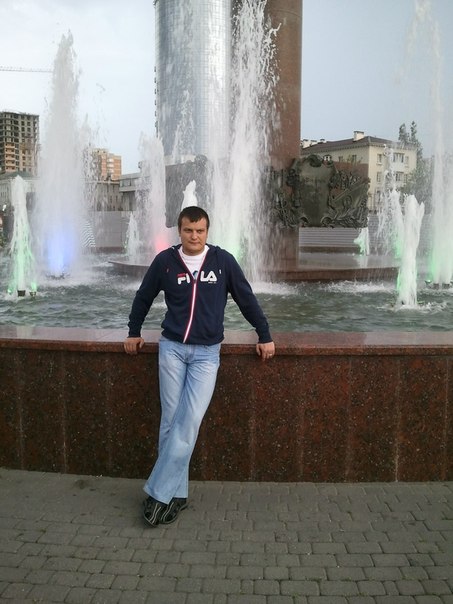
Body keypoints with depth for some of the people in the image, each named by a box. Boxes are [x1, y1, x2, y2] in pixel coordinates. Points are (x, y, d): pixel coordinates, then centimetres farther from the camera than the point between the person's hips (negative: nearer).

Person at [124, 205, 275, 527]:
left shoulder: (223, 260, -1)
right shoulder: (165, 260, 0)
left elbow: (247, 299, 7)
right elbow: (143, 297, 15)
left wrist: (265, 336, 9)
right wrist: (134, 332, 20)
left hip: (207, 353, -1)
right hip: (172, 348, 1)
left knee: (189, 422, -11)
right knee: (171, 421, 1)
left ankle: (159, 492, -2)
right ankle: (177, 493, 11)